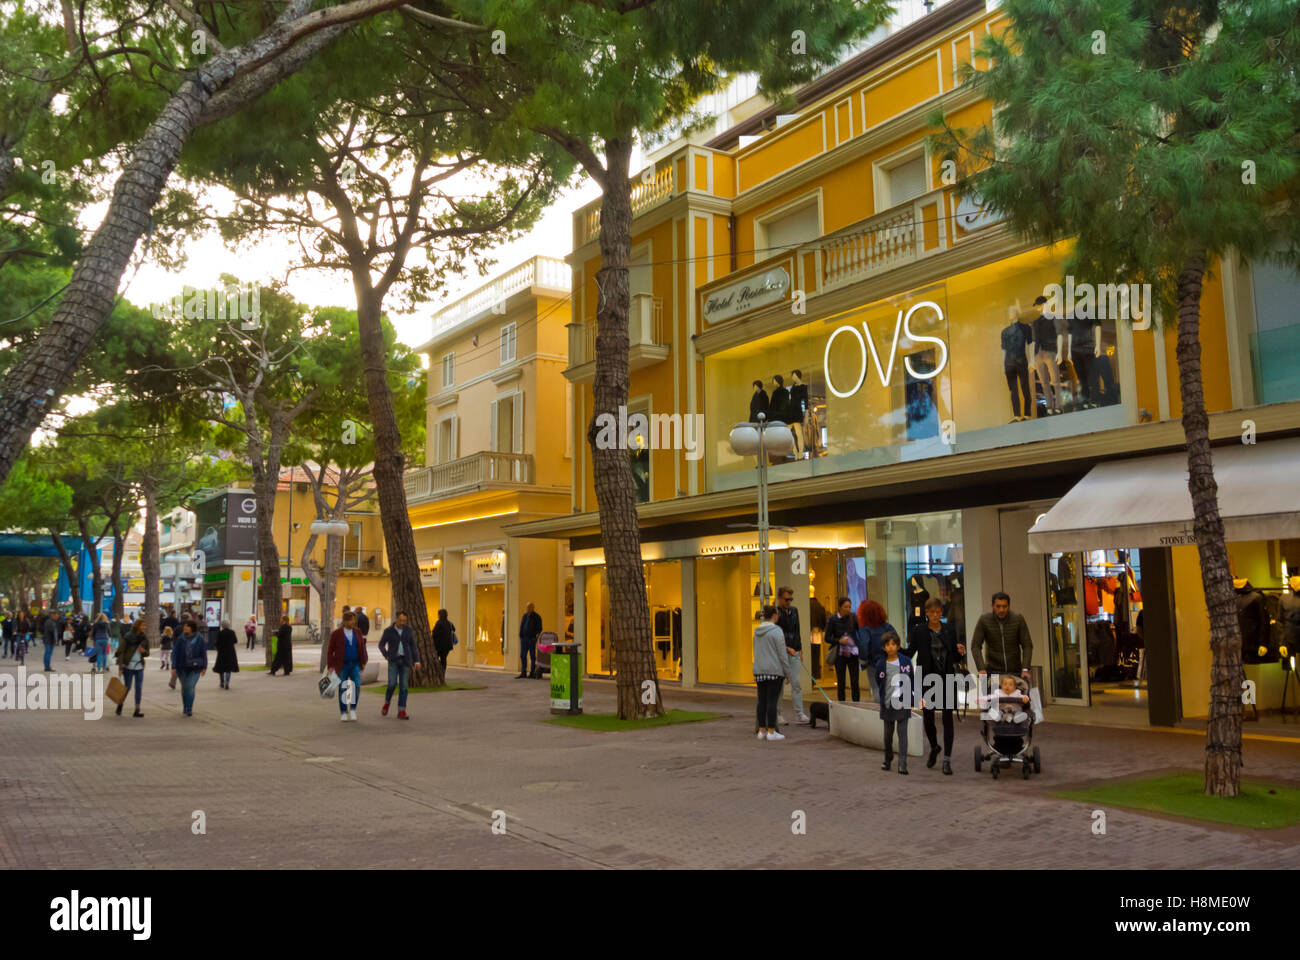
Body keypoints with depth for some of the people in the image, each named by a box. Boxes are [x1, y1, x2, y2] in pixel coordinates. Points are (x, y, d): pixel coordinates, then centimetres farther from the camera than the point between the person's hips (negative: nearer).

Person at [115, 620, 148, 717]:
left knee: (139, 688, -2)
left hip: (139, 667, 4)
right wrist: (120, 667, -13)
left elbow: (147, 653, 14)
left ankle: (137, 710, 0)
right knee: (127, 688, 1)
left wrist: (144, 651, -11)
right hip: (128, 666, -3)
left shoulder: (145, 639, 6)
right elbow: (121, 652, -8)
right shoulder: (128, 637, -7)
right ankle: (120, 706, 26)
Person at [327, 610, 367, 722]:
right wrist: (330, 666, -7)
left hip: (355, 665, 2)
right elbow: (330, 651, -4)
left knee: (357, 686, -13)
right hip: (341, 665, -2)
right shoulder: (336, 634, -7)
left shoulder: (357, 632, 3)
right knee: (343, 689, 2)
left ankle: (352, 710, 4)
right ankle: (343, 713, 16)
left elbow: (362, 647, 8)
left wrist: (363, 662, 4)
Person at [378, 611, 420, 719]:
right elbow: (381, 645, 7)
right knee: (392, 684, -15)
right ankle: (386, 704, 13)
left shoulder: (408, 630, 4)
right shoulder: (388, 631, -2)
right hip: (394, 660, -2)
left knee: (403, 686, -3)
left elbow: (412, 646, 7)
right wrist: (387, 656, -9)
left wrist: (416, 661, 1)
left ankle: (401, 712, 0)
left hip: (405, 661, 2)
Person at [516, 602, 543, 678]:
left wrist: (535, 637, -13)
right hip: (524, 638, 5)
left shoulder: (537, 617, -4)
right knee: (523, 655, 3)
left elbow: (539, 629, -3)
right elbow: (522, 625, 13)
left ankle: (532, 673, 5)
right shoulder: (525, 615, 9)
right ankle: (523, 673, 7)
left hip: (531, 639, -5)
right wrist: (520, 634, 1)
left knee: (532, 656, 0)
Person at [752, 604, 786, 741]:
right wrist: (787, 673, -5)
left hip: (759, 671, 7)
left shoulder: (757, 632, 11)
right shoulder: (777, 631, -11)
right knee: (772, 701, -4)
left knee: (762, 701, 9)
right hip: (774, 671, -7)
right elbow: (782, 653, -11)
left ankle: (762, 730, 12)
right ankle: (771, 732, -2)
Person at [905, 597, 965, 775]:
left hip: (947, 680, 1)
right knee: (927, 717, 3)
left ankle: (947, 760, 2)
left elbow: (955, 658, 12)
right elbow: (909, 653, -1)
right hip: (927, 679, -1)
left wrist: (961, 653, -9)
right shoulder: (919, 631, -1)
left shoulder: (949, 630, 5)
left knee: (948, 718, -2)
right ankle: (934, 747, 33)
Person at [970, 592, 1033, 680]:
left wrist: (1025, 669, -15)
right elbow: (975, 646, -6)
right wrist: (981, 669, -17)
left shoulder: (1018, 619, -5)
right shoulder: (984, 620, -7)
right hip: (993, 670, -1)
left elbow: (1027, 645, -4)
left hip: (1015, 670, 1)